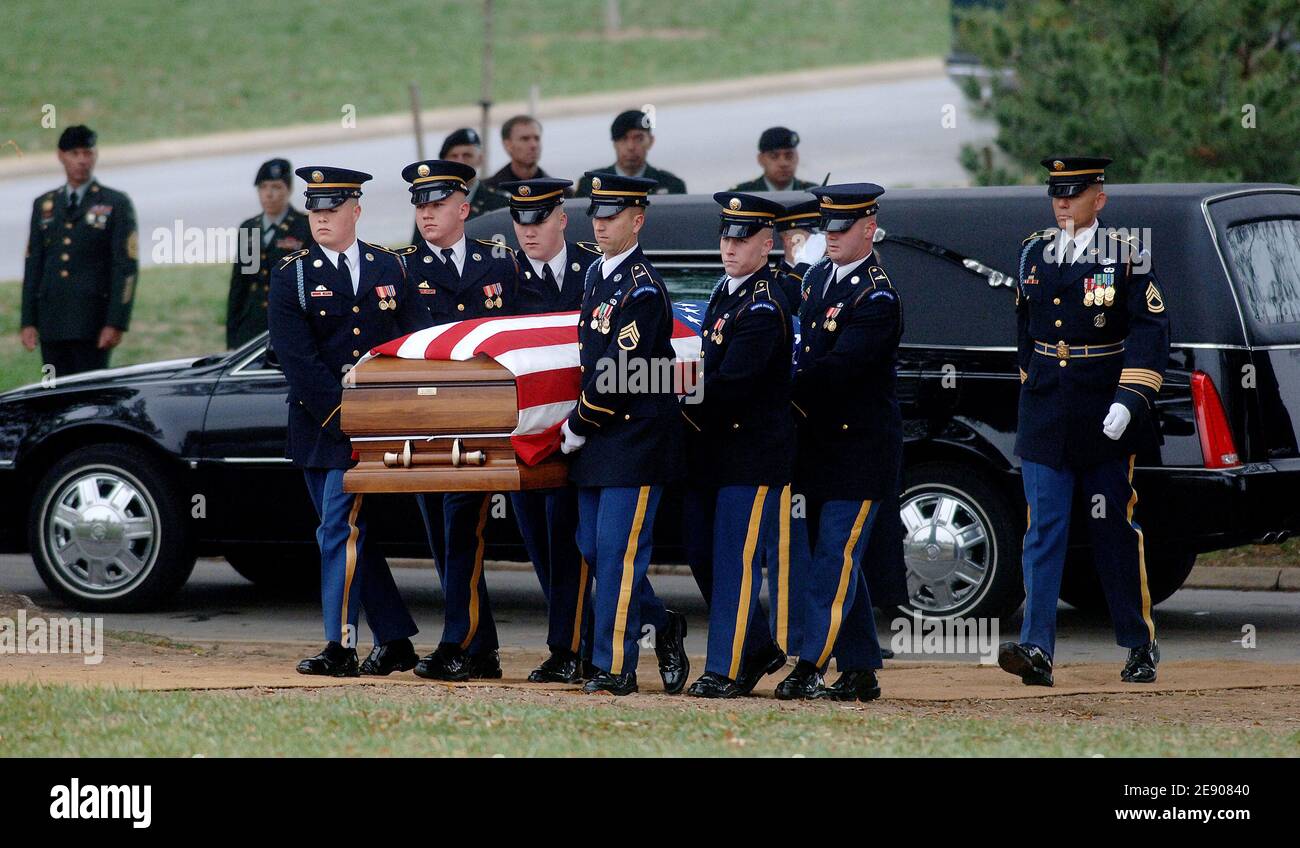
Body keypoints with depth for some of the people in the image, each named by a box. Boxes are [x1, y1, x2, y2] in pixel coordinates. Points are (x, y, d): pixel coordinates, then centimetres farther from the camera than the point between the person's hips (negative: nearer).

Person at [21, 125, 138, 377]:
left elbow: (126, 267, -3)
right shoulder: (44, 205, 15)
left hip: (93, 321, -4)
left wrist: (116, 323, -12)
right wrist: (28, 321, 5)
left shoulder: (116, 205, 2)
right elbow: (33, 265, 14)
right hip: (52, 322, 4)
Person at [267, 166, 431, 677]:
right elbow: (298, 360, -5)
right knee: (353, 534, 6)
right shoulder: (291, 276, 4)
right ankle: (395, 643, 14)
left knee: (341, 528, -10)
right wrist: (343, 415, -14)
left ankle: (341, 647, -10)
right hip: (318, 423, 2)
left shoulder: (391, 270, 7)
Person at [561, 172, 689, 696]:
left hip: (636, 439, -9)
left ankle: (613, 667, -3)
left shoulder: (642, 288, -15)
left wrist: (579, 427, -10)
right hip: (598, 438, 9)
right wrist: (579, 423, 12)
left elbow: (623, 373, -17)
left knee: (618, 551, -7)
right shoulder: (598, 275, 13)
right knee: (593, 548, 10)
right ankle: (663, 626, 25)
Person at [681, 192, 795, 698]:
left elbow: (730, 385, -22)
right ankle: (758, 649, 26)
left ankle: (725, 670, -2)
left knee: (735, 560, -6)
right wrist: (694, 414, 5)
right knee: (700, 553, 13)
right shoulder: (726, 290, 12)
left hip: (753, 452, -9)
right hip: (711, 448, 9)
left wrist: (687, 409, -10)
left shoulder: (764, 308, -17)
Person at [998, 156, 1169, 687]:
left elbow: (1150, 334, -11)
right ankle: (1037, 650, -13)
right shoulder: (1034, 254, 8)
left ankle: (1141, 645, 18)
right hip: (1045, 421, 3)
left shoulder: (1126, 255, -5)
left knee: (1116, 534, 5)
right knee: (1043, 533, -6)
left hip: (1106, 423, -3)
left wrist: (1129, 402, -21)